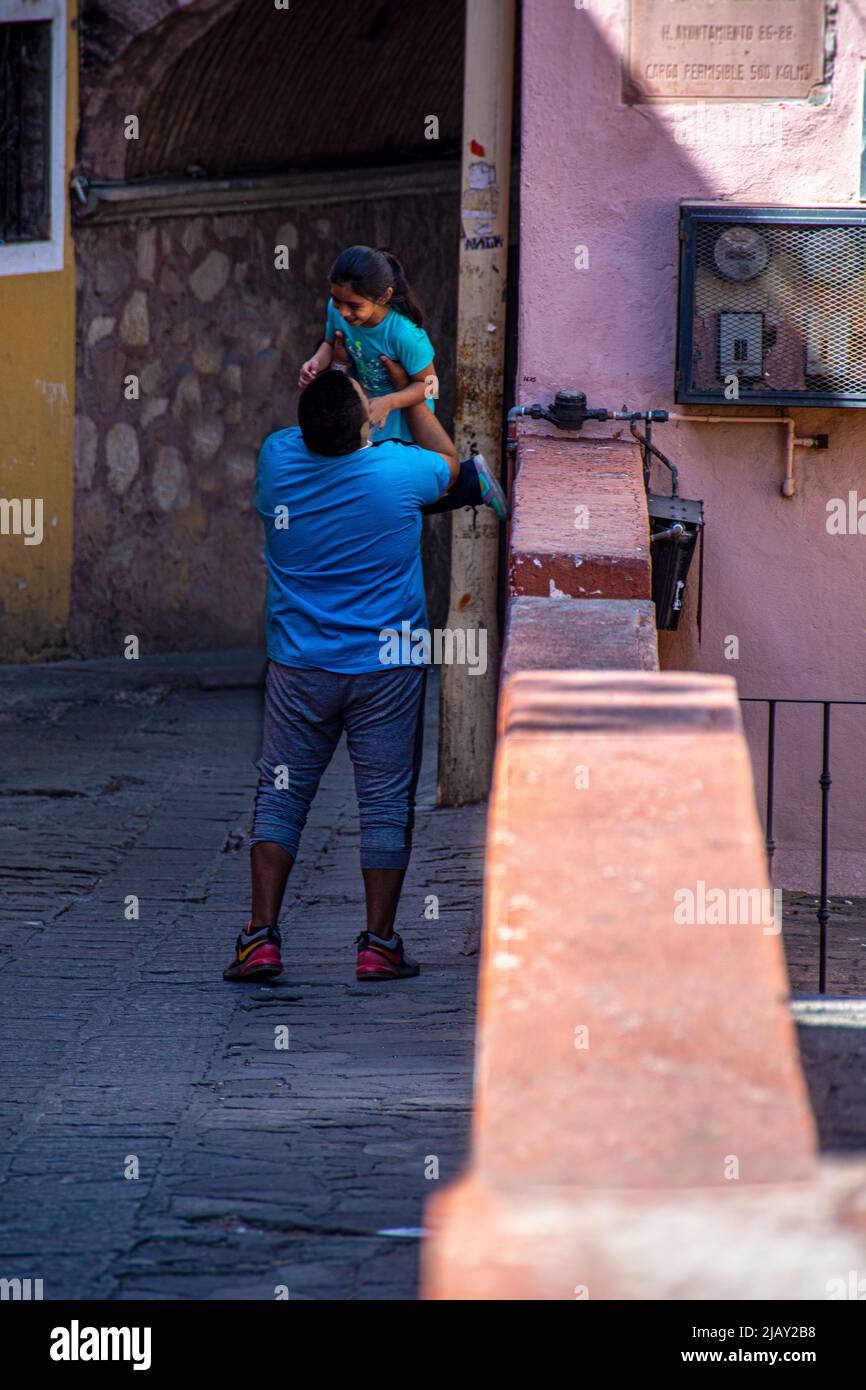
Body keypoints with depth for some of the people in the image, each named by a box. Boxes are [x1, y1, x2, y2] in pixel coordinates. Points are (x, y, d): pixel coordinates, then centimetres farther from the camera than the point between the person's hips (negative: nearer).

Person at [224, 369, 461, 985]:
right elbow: (449, 461, 13)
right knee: (386, 804, 6)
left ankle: (261, 938, 3)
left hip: (300, 670, 2)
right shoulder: (398, 471, -12)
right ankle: (379, 945, 5)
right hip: (386, 668, -2)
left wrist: (325, 390, 32)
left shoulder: (279, 458, -7)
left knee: (280, 798, 9)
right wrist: (412, 396, 26)